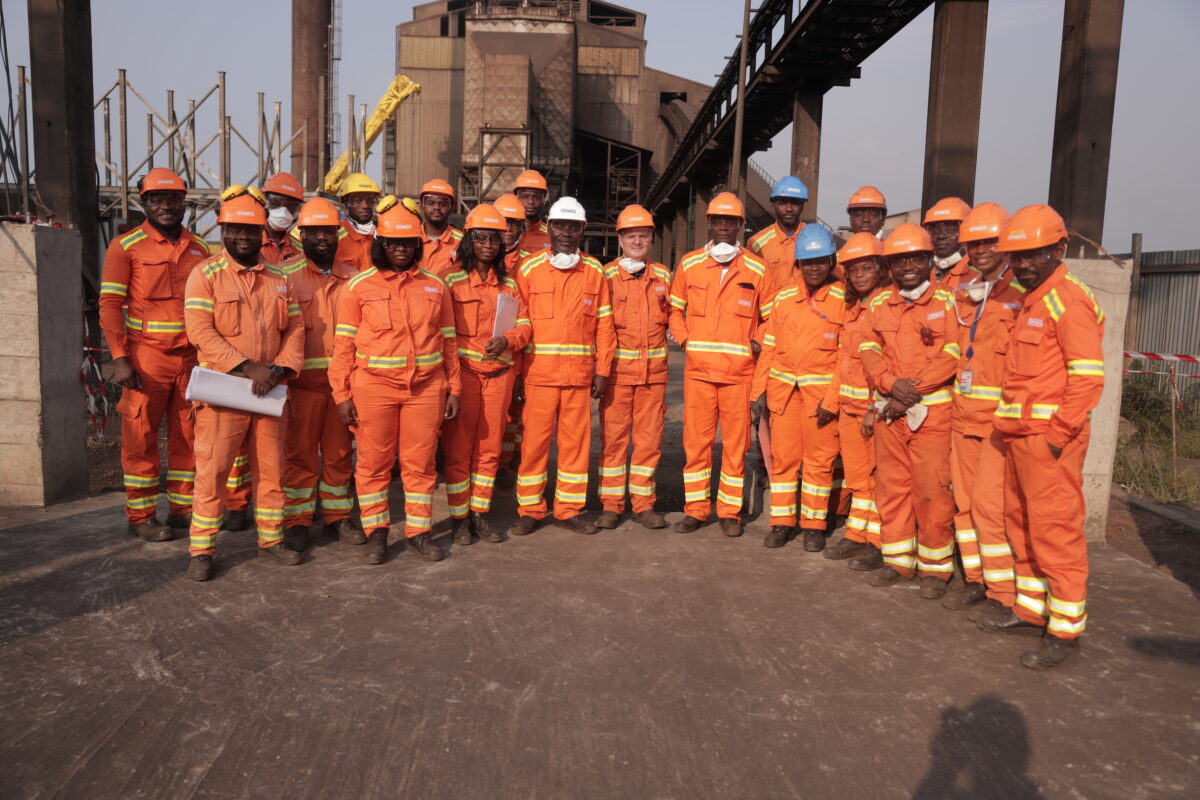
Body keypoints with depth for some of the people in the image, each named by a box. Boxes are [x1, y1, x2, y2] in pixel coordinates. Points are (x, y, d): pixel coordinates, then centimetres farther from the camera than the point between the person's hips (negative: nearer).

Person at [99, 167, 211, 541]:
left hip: (192, 357, 4)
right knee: (140, 437, 3)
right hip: (146, 359, -4)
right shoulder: (126, 247, -2)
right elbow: (110, 305, -5)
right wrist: (120, 359, -14)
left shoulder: (199, 247, 11)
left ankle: (182, 508, 22)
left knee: (188, 436, 10)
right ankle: (140, 517, 13)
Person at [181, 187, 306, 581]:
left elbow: (294, 329, 9)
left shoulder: (279, 278, 11)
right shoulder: (205, 275, -2)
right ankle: (201, 549, 10)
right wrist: (248, 368, -20)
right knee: (212, 471, -1)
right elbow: (200, 331, -13)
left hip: (269, 391, 4)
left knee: (271, 469, 11)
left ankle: (271, 539, 24)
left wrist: (279, 370, -9)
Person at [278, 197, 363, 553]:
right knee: (301, 453, 3)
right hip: (303, 380, -3)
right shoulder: (285, 275, -1)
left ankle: (337, 517, 23)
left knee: (339, 452, 11)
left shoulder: (353, 279, 10)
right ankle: (296, 521, 14)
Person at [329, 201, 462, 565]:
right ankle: (376, 532, 20)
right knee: (373, 462, 6)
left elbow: (449, 340, 12)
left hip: (426, 387, 2)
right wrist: (342, 394, -3)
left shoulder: (435, 286, 9)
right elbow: (344, 344, 1)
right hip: (373, 387, -1)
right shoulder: (359, 286, 1)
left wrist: (454, 387, 8)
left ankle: (418, 530, 21)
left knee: (420, 462, 7)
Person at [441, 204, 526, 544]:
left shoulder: (509, 282, 11)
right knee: (458, 446, 0)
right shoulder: (452, 280, 0)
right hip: (463, 369, -3)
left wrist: (506, 341, -13)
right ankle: (458, 517, 11)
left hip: (499, 372, 4)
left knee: (490, 446, 8)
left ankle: (481, 514, 19)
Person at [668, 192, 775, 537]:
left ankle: (730, 511, 15)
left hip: (739, 371, -1)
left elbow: (771, 317, 12)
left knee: (736, 443, 4)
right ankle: (695, 508, 15)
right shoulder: (689, 264, 6)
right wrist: (683, 339, 2)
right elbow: (674, 308, 17)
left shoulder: (757, 270, 3)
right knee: (696, 441, 4)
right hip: (698, 369, 1)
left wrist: (757, 343, -3)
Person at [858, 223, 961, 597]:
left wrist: (914, 388, -15)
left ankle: (935, 567, 12)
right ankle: (898, 560, 23)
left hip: (933, 409, -4)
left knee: (932, 489, -2)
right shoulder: (879, 304, 11)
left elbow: (953, 354, -9)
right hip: (889, 411, 4)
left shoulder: (947, 302, -1)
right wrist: (892, 383, -14)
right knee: (890, 486, 10)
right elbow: (869, 350, 3)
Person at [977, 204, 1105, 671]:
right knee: (1022, 526, 17)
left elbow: (1088, 375, -18)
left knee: (1054, 531, -4)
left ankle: (1065, 630, 7)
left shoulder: (1067, 300, -11)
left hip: (1050, 438, -10)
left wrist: (1059, 434, -18)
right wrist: (1015, 428, 13)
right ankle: (1031, 610, 30)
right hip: (1020, 435, 10)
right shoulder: (1031, 302, 18)